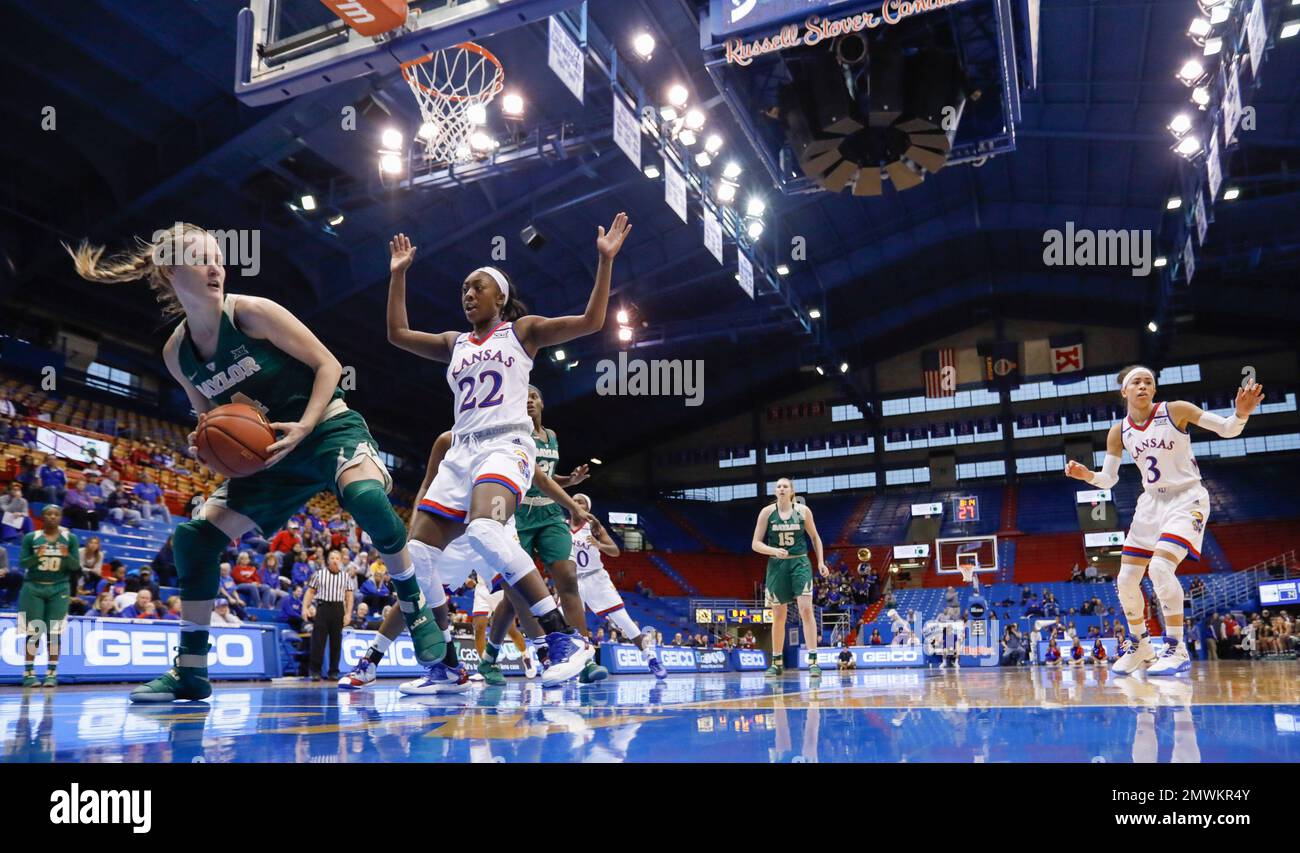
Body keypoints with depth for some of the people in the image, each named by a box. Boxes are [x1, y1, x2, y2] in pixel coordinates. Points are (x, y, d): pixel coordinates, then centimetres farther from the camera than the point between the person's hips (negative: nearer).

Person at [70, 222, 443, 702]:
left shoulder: (250, 312, -14)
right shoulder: (176, 353, 2)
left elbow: (327, 364, -12)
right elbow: (210, 418, 15)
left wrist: (303, 427, -23)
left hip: (329, 427, -6)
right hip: (272, 453, 6)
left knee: (366, 497, -36)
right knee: (196, 534, -3)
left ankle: (416, 612, -15)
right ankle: (190, 671, 8)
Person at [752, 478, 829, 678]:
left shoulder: (803, 511, 0)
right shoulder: (767, 512, -1)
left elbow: (815, 537, 12)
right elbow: (756, 544, -2)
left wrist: (821, 562, 5)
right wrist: (774, 551, -19)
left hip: (800, 563, -1)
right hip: (777, 565, 1)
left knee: (806, 609, -15)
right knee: (778, 616, 7)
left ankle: (813, 661, -13)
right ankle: (777, 663, 19)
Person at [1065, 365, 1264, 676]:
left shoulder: (1175, 411, -11)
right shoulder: (1119, 432, 0)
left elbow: (1228, 429, -9)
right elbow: (1108, 479, 3)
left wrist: (1241, 413, -31)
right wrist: (1087, 475, -19)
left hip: (1187, 499, -5)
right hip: (1151, 502, 5)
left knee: (1160, 567, -26)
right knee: (1126, 579, 2)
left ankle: (1177, 650, -14)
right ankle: (1139, 646, 21)